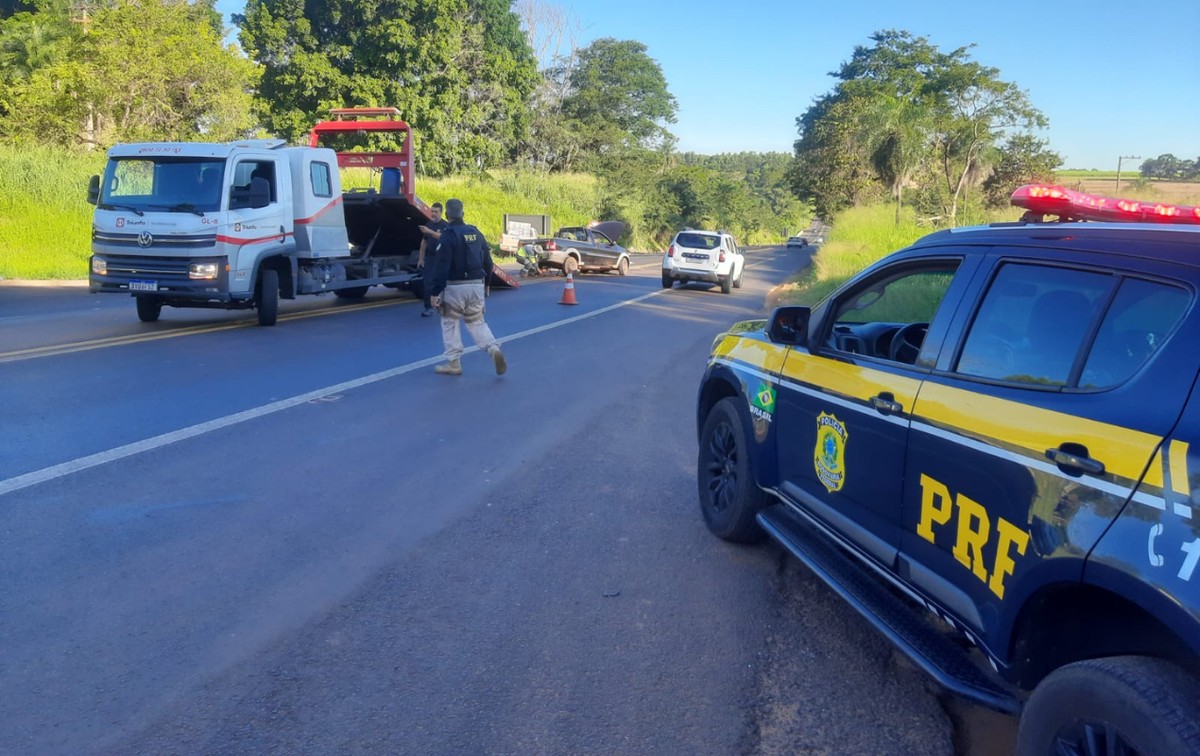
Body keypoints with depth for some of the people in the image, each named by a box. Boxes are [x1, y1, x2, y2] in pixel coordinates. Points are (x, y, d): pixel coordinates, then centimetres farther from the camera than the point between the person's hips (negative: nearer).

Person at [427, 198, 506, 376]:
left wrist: (434, 292, -13)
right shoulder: (475, 232, 10)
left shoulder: (447, 235, -11)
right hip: (476, 285, 6)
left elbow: (441, 266, -16)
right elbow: (487, 261, 13)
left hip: (454, 286, -6)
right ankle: (494, 349, -9)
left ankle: (453, 363, 10)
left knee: (450, 323, 8)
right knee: (477, 322, 15)